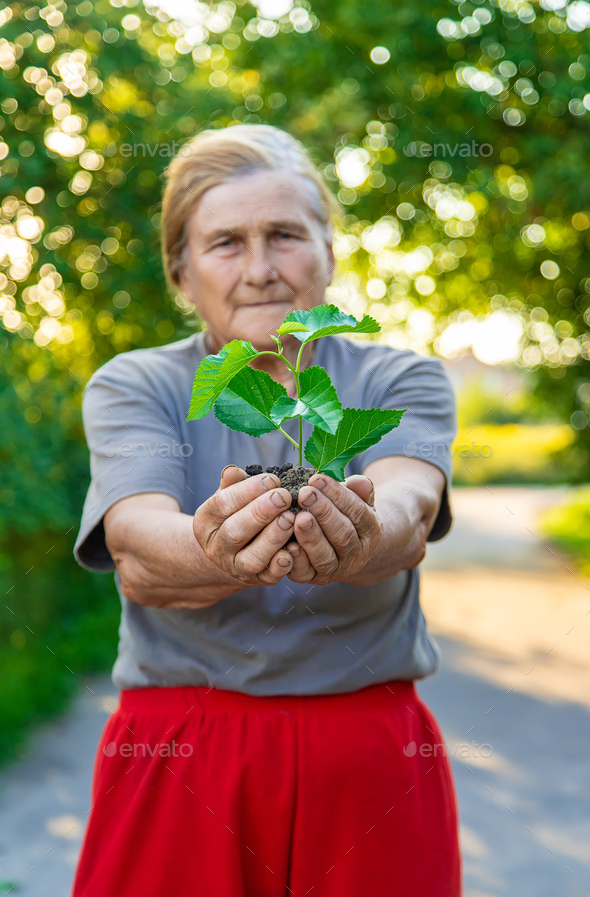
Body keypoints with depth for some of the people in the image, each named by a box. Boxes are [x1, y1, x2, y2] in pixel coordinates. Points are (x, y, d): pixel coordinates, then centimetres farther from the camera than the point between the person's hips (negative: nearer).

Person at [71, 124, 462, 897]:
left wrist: (363, 539, -43)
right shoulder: (131, 387, 1)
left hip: (372, 763, 1)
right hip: (179, 763, 0)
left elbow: (407, 507, -19)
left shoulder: (401, 380, 3)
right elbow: (136, 557, -18)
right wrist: (218, 552, -40)